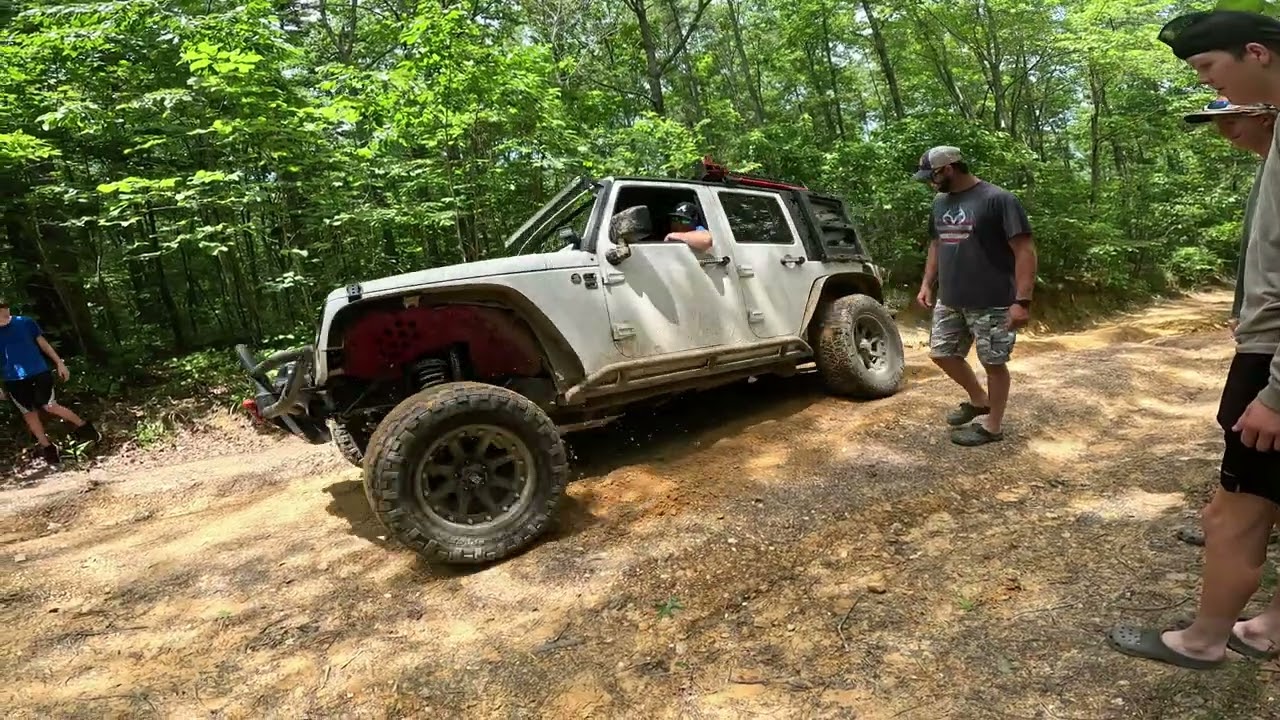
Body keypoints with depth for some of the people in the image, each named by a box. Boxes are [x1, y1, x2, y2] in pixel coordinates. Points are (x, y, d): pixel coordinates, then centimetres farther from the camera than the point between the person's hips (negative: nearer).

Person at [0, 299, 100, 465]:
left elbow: (42, 343, 6)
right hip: (14, 381, 2)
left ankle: (83, 426, 9)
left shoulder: (25, 322, -4)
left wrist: (59, 363, 4)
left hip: (39, 372, -2)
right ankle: (47, 447, 20)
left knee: (50, 406, -10)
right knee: (29, 413, 8)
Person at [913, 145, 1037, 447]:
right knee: (942, 353, 14)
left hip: (992, 304, -7)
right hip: (949, 301, 8)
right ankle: (979, 399, 36)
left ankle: (993, 426, 19)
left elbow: (1025, 250, -16)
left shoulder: (998, 200, -14)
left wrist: (1022, 301, -22)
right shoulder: (940, 202, 9)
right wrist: (927, 283, 13)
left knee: (994, 363, 4)